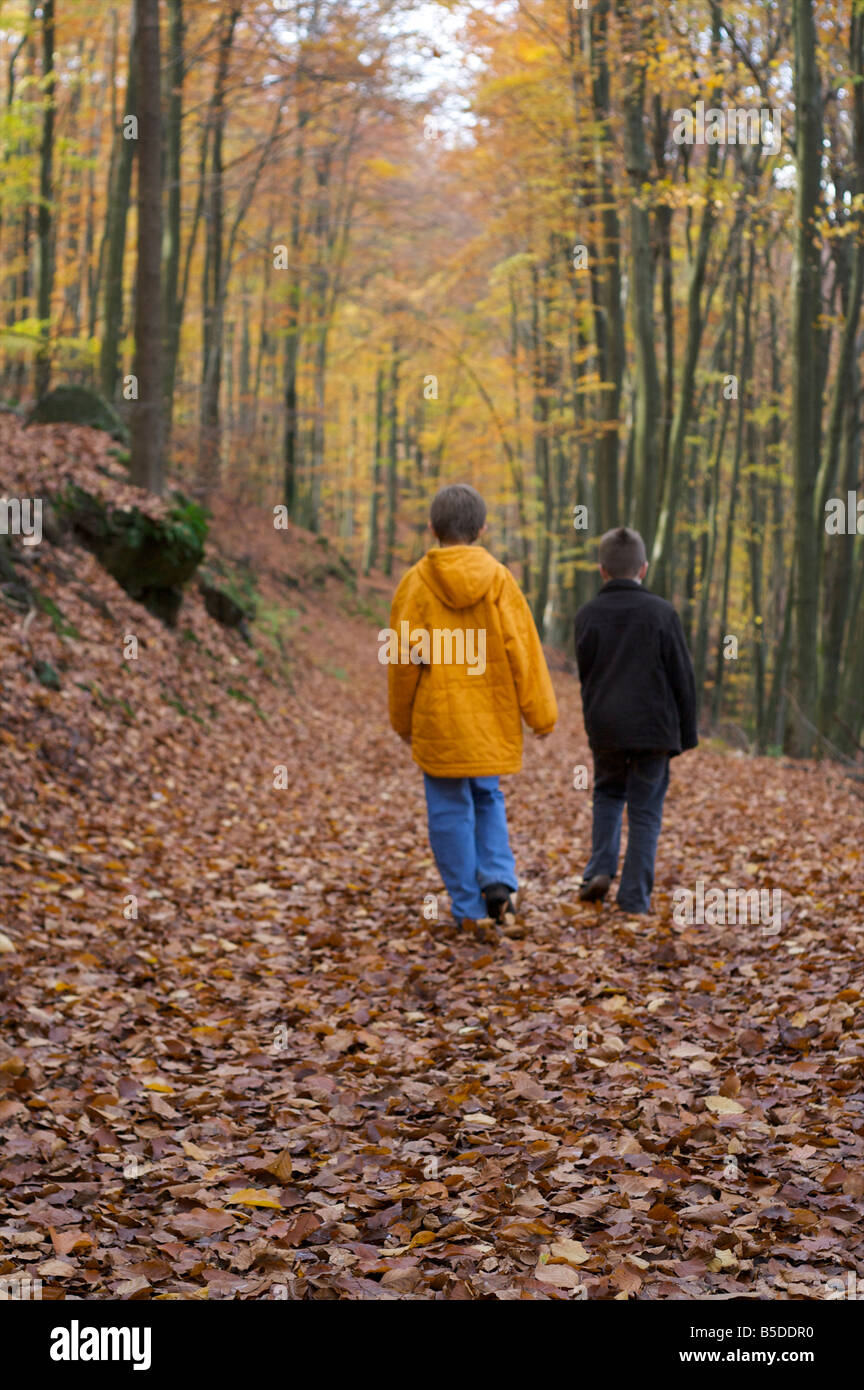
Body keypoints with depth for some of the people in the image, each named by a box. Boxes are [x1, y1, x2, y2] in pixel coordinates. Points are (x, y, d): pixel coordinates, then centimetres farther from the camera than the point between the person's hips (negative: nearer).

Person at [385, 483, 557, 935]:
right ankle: (498, 878, 1)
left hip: (439, 716, -2)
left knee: (450, 809, 6)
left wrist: (402, 720, 8)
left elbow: (403, 658, -4)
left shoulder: (416, 582, -7)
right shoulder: (498, 579, -4)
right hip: (492, 714, 2)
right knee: (487, 796, 21)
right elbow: (522, 648, -5)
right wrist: (540, 711, 1)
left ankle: (470, 909, 7)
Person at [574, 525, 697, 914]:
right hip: (653, 726, -2)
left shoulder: (587, 615, 1)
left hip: (604, 727, 2)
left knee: (607, 795, 23)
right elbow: (682, 677, -2)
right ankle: (634, 895, 3)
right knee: (644, 810, 5)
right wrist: (686, 733, 7)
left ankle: (600, 870, 6)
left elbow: (586, 674, 8)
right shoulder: (661, 612, -5)